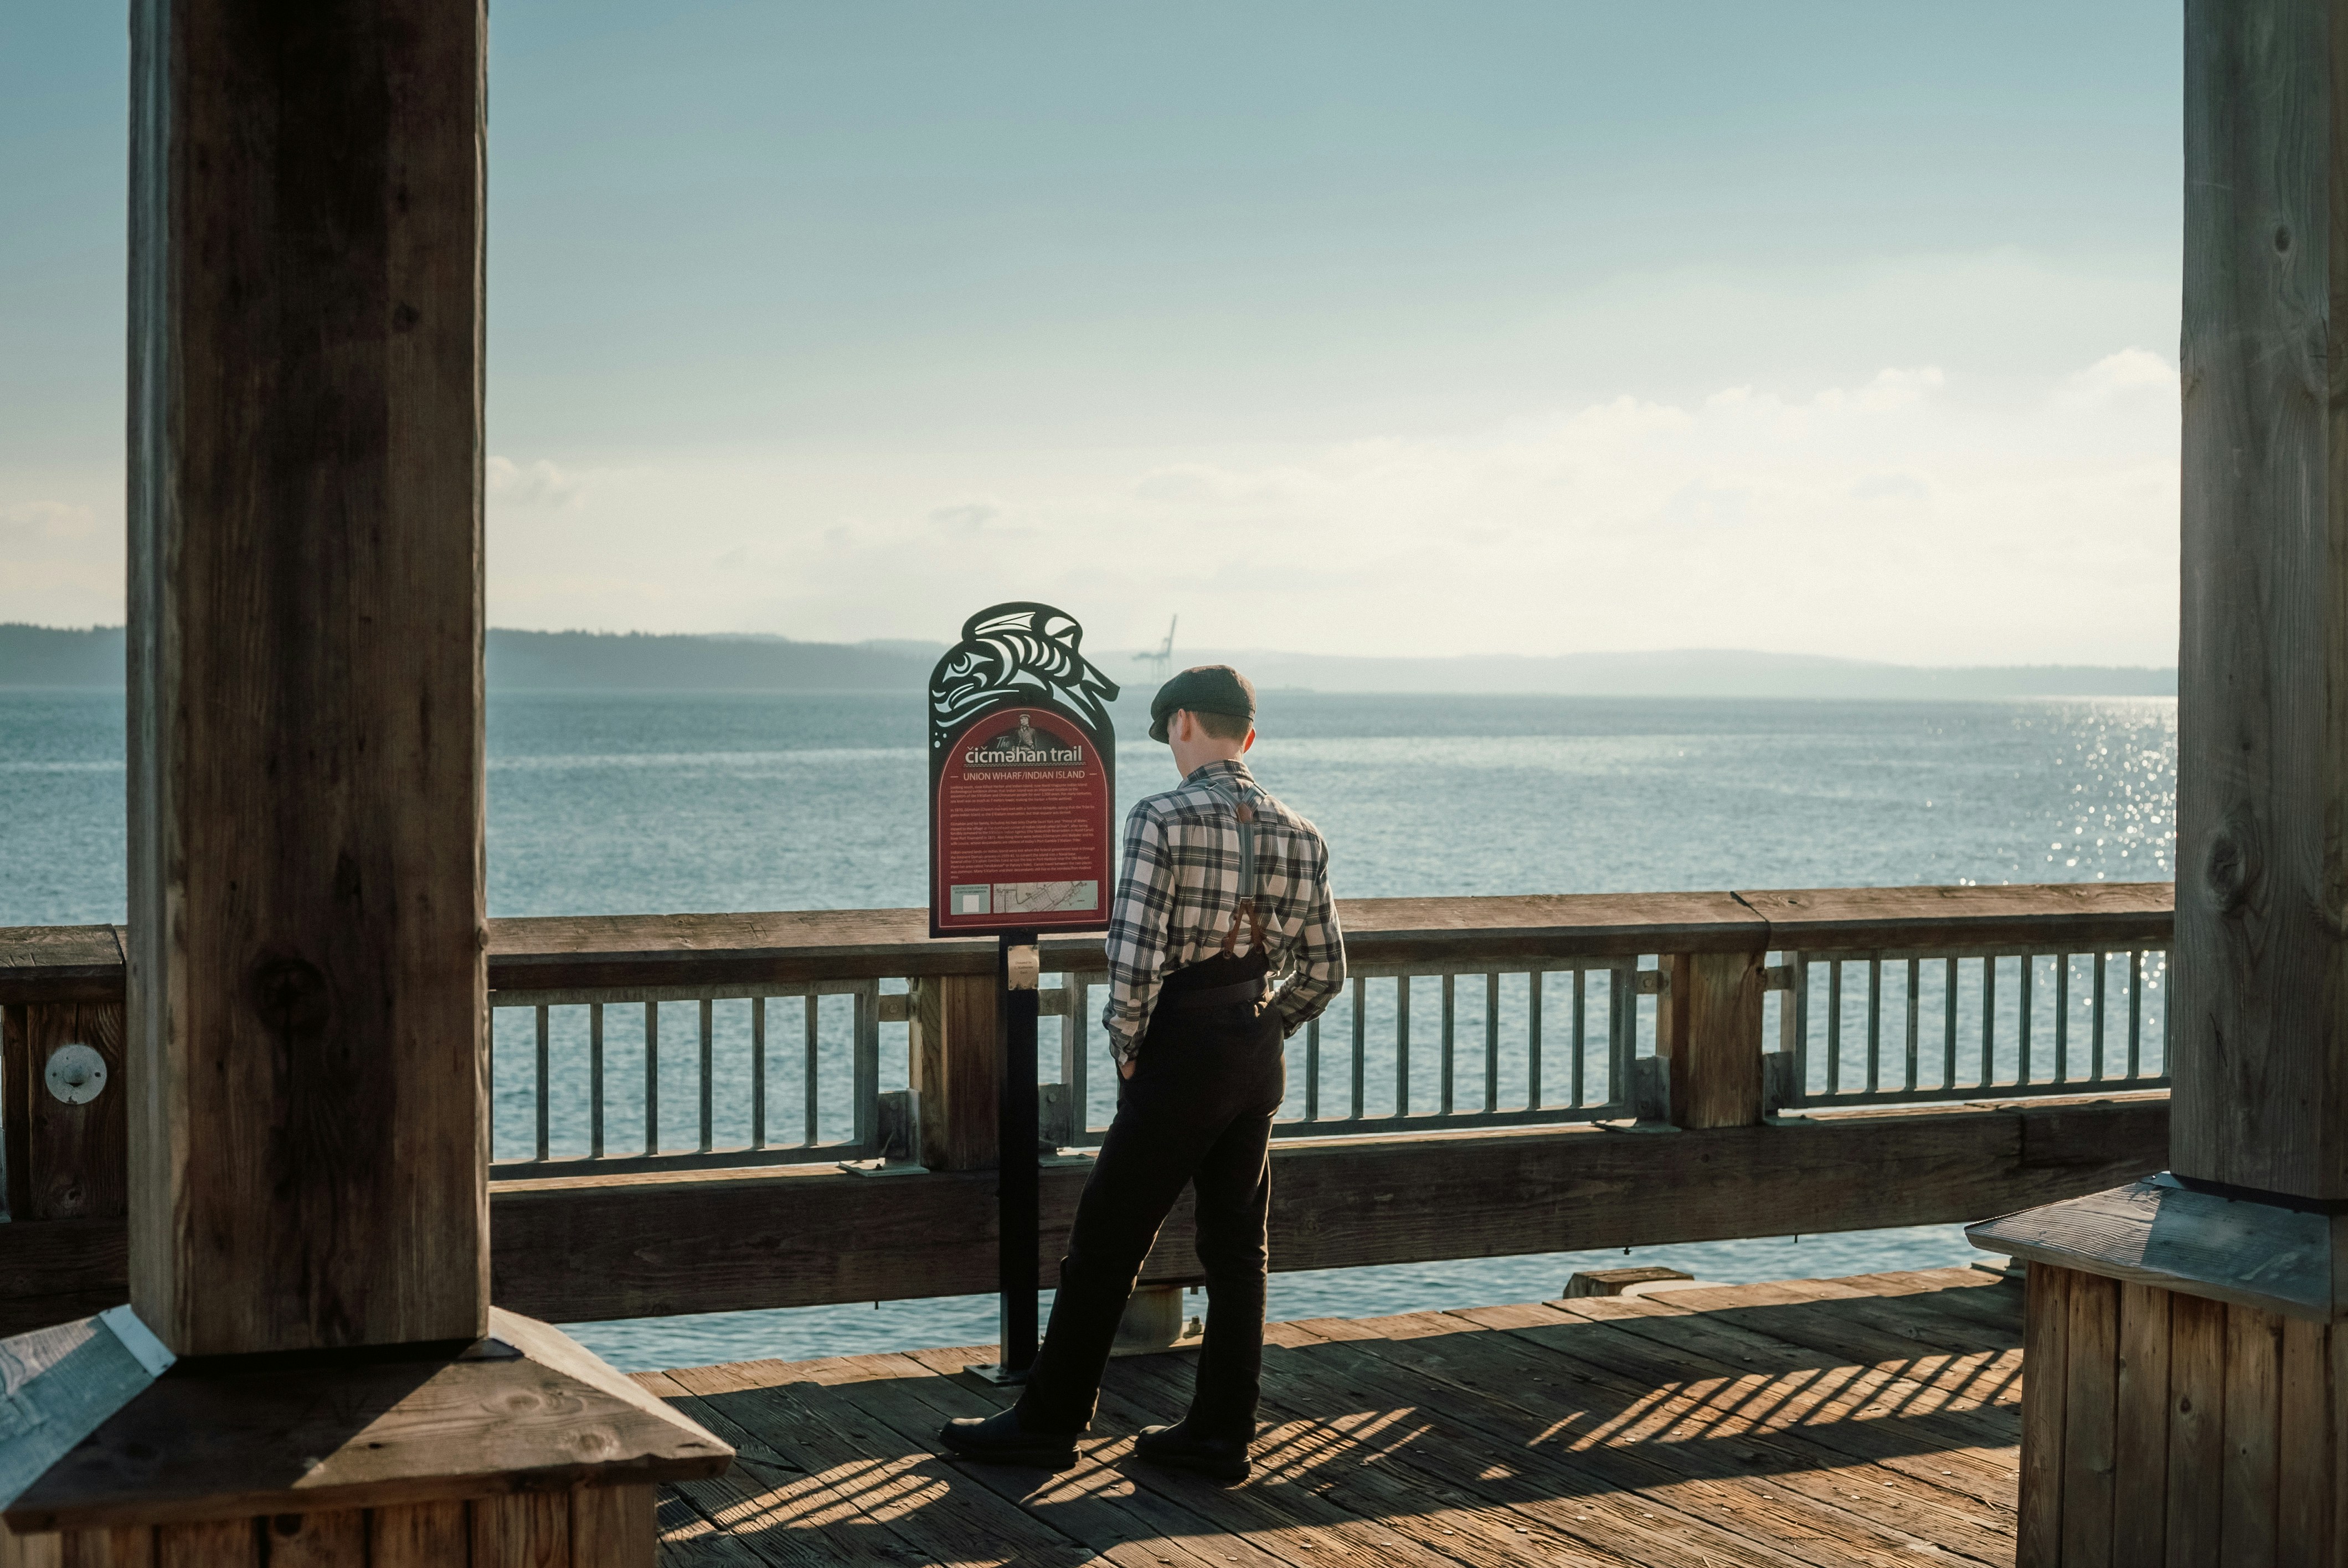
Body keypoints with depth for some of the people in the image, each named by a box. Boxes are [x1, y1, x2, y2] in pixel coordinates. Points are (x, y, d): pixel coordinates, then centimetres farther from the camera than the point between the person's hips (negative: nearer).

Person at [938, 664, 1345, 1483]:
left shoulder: (1162, 820, -14)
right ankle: (1221, 1432, 17)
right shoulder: (1299, 836, 5)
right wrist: (1259, 1031, 16)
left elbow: (1134, 956, -20)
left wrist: (1126, 1046, -7)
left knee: (1105, 1240, 4)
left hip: (1181, 1054, -6)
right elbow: (1324, 971, 7)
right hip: (1259, 1062, 6)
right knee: (1236, 1246, 12)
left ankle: (1048, 1422, 13)